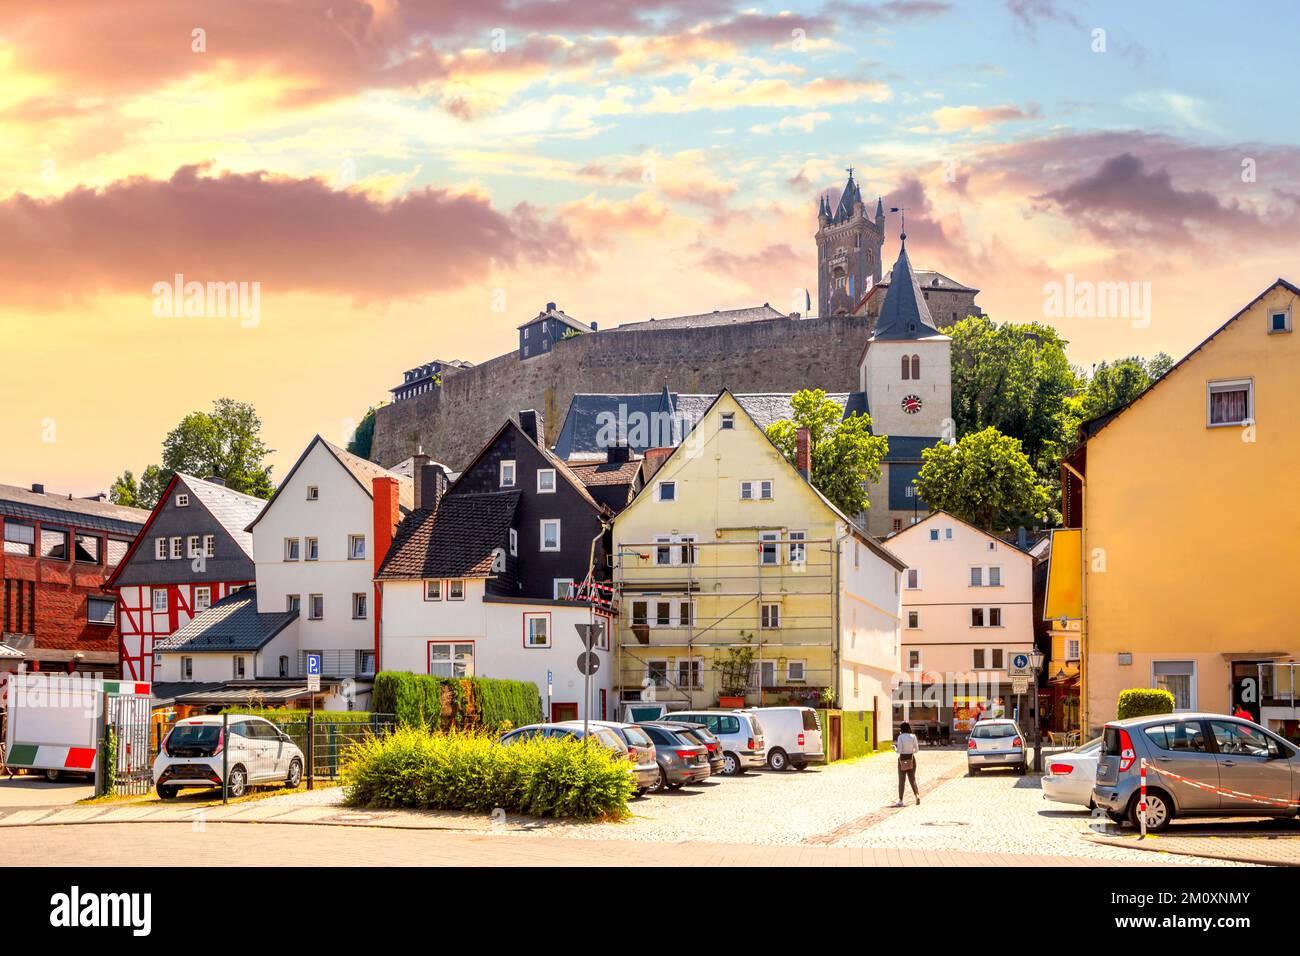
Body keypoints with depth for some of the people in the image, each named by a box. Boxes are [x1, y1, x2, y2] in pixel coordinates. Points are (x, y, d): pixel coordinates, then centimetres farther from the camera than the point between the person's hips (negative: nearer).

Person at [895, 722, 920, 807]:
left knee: (901, 780, 5)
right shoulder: (913, 737, -2)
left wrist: (894, 747, 7)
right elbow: (917, 749, 1)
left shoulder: (900, 737, -10)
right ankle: (917, 795, -8)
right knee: (912, 779, 12)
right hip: (911, 759, 2)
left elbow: (899, 750, -14)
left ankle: (900, 800, 4)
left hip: (902, 759, -2)